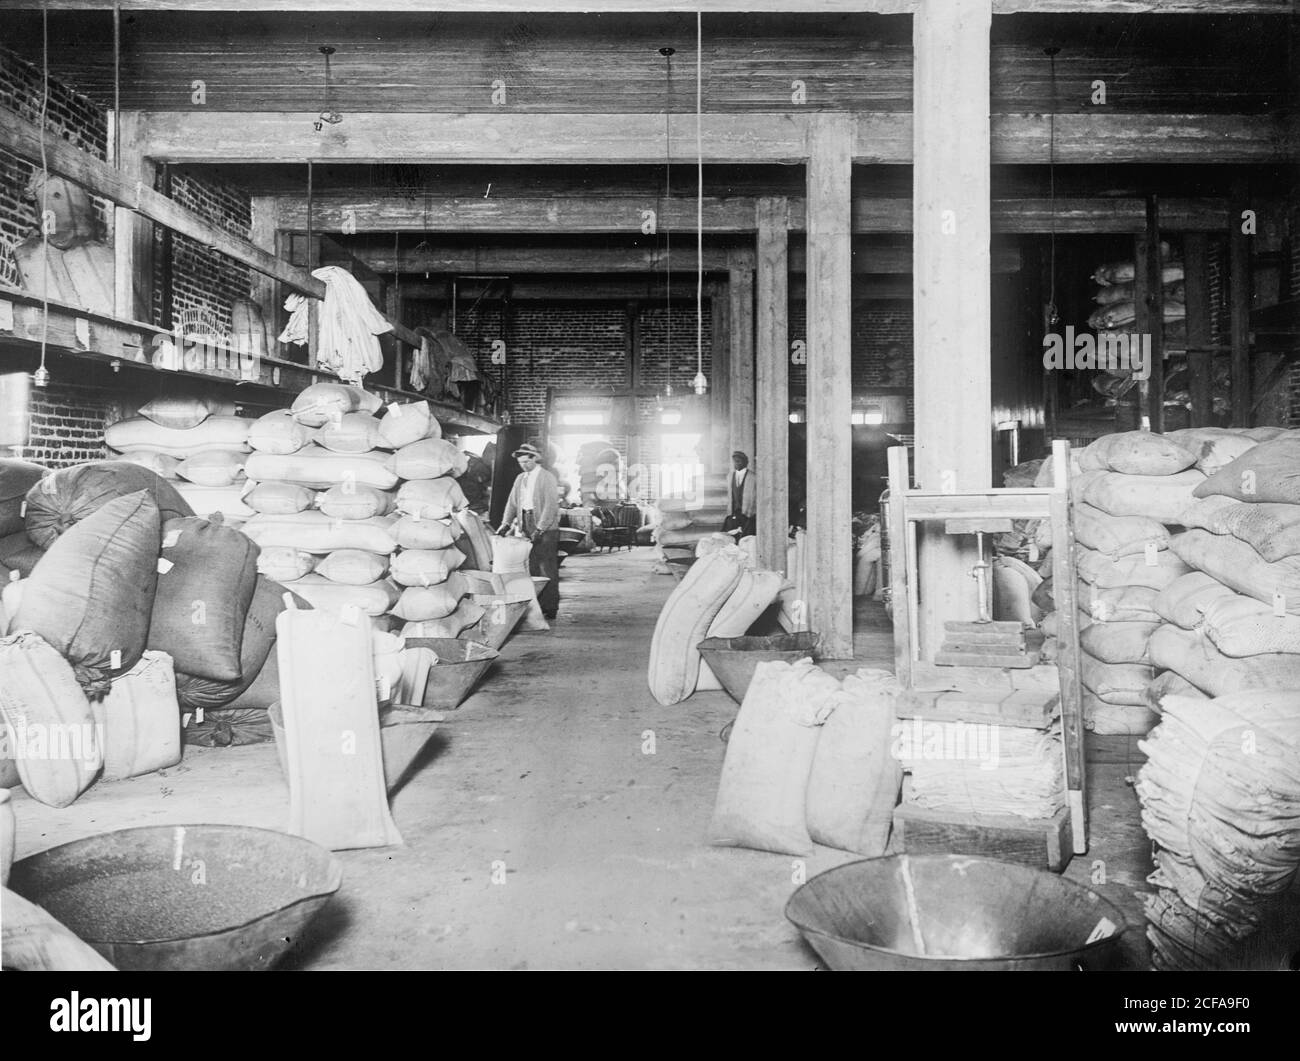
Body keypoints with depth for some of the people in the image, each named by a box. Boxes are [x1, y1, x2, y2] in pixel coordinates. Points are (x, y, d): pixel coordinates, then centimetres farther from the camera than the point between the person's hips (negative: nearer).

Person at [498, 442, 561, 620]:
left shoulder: (547, 477, -5)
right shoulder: (520, 478, 15)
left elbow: (551, 506, -12)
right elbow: (512, 503, 16)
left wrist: (540, 529, -17)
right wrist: (506, 523, 2)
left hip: (545, 529, -6)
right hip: (525, 527, 6)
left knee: (547, 569, -5)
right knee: (530, 568, 4)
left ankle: (550, 608, -2)